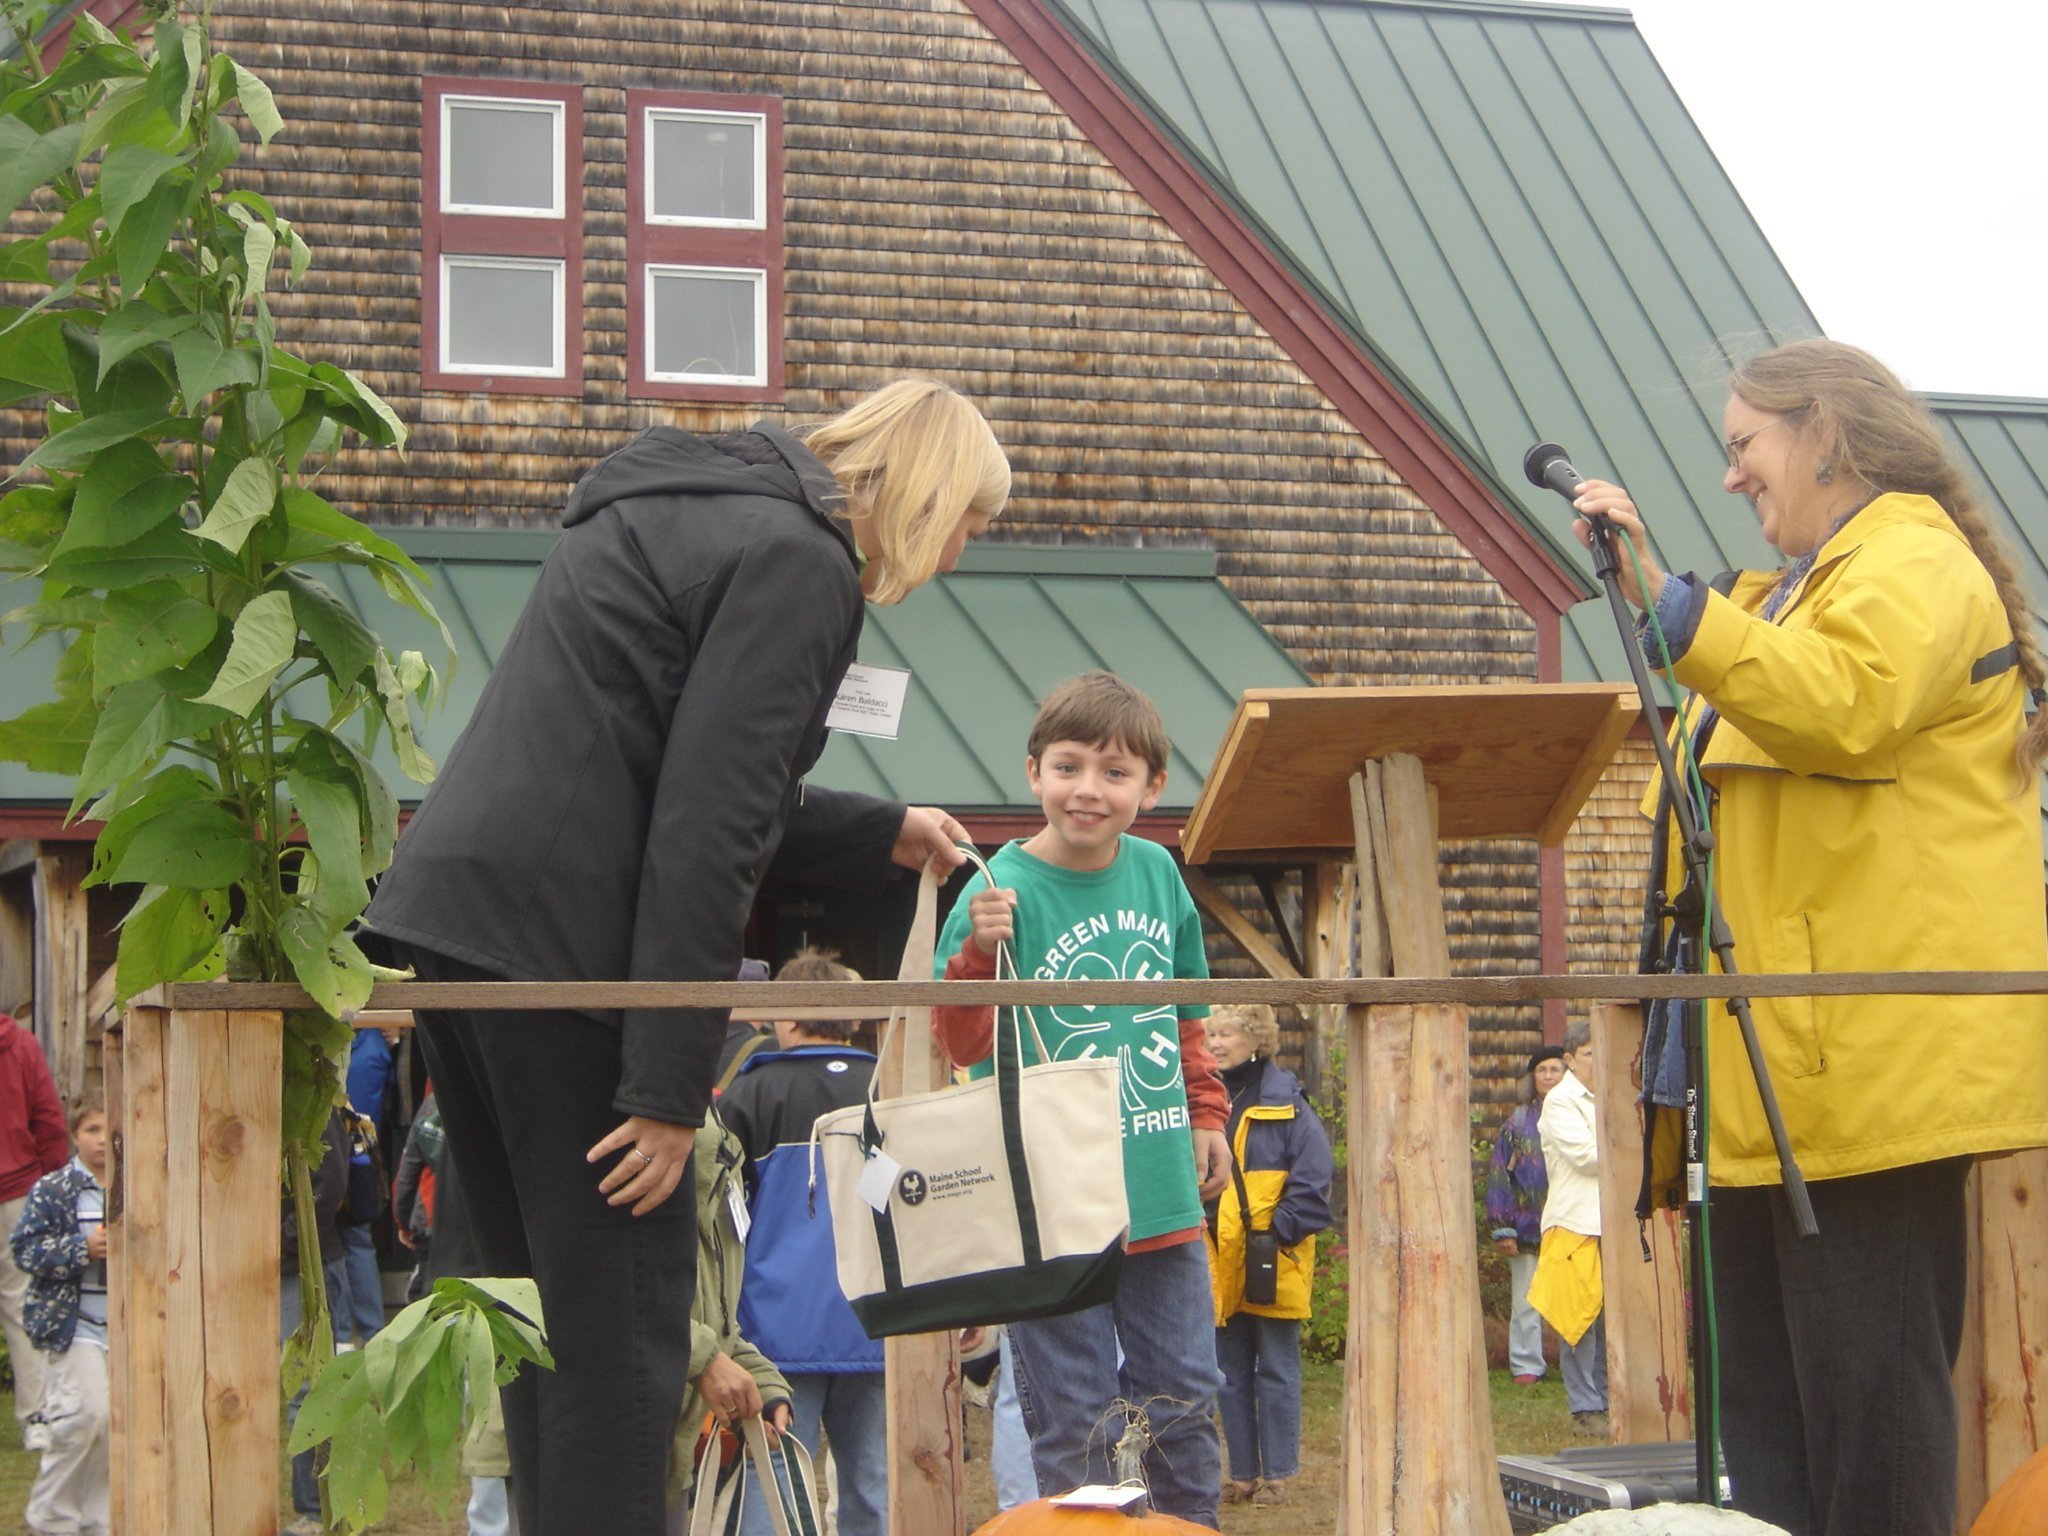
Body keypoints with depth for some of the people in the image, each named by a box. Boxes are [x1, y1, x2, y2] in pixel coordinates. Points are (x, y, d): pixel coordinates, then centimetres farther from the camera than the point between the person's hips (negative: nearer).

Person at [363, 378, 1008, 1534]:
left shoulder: (707, 512, 22)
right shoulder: (799, 561, -8)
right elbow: (704, 833, -16)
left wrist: (880, 836, 36)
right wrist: (672, 1087, -16)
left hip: (454, 916, 10)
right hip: (554, 939, -10)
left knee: (551, 1309, 16)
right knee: (623, 1319, -4)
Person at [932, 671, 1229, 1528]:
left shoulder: (1157, 872, 3)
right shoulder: (1003, 890, -13)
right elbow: (964, 1046, -17)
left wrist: (1205, 1115, 20)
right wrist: (979, 952, -32)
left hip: (1162, 1194, 5)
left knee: (1183, 1395, 15)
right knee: (1075, 1417, 4)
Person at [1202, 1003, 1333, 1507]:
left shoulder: (1285, 1102, -5)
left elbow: (1313, 1177, -9)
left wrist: (1282, 1229, -15)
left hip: (1270, 1263, -6)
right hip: (1219, 1263, 6)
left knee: (1276, 1372, 2)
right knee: (1231, 1374, 9)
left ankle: (1277, 1475, 7)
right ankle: (1242, 1474, 16)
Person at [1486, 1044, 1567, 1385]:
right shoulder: (1518, 1121, 8)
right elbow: (1499, 1175, 5)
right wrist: (1503, 1228, -3)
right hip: (1527, 1225, 0)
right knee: (1527, 1302, 3)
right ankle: (1526, 1365, 10)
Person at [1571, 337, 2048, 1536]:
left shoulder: (1919, 567, -6)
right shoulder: (1799, 589, 25)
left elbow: (1839, 705, -27)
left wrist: (1662, 596, -31)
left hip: (1873, 1060, -10)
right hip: (1783, 1067, 10)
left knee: (1865, 1373, -9)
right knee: (1765, 1399, 10)